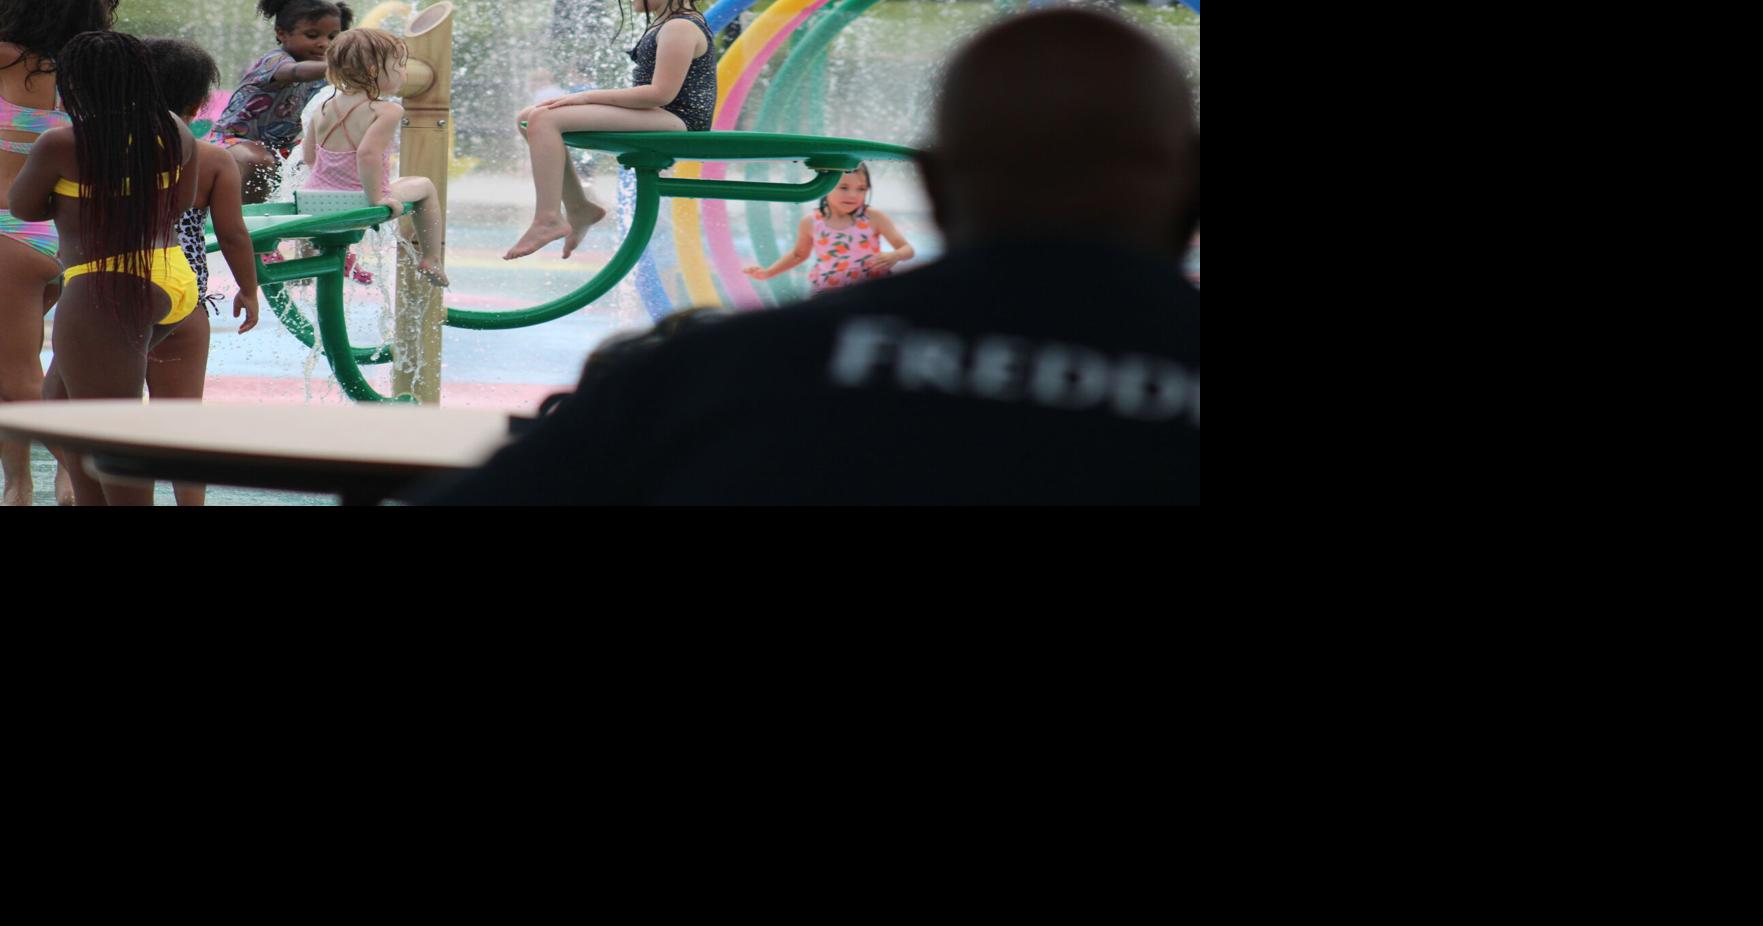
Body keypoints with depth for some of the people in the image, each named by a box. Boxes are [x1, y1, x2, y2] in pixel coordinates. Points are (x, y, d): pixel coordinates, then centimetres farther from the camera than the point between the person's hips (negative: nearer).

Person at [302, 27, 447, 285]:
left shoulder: (325, 109, 2)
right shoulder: (387, 112, -19)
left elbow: (309, 155, 9)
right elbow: (367, 153, -34)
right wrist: (376, 198, -24)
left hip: (317, 198, 6)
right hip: (359, 200, -5)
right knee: (425, 186, 22)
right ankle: (431, 260, 23)